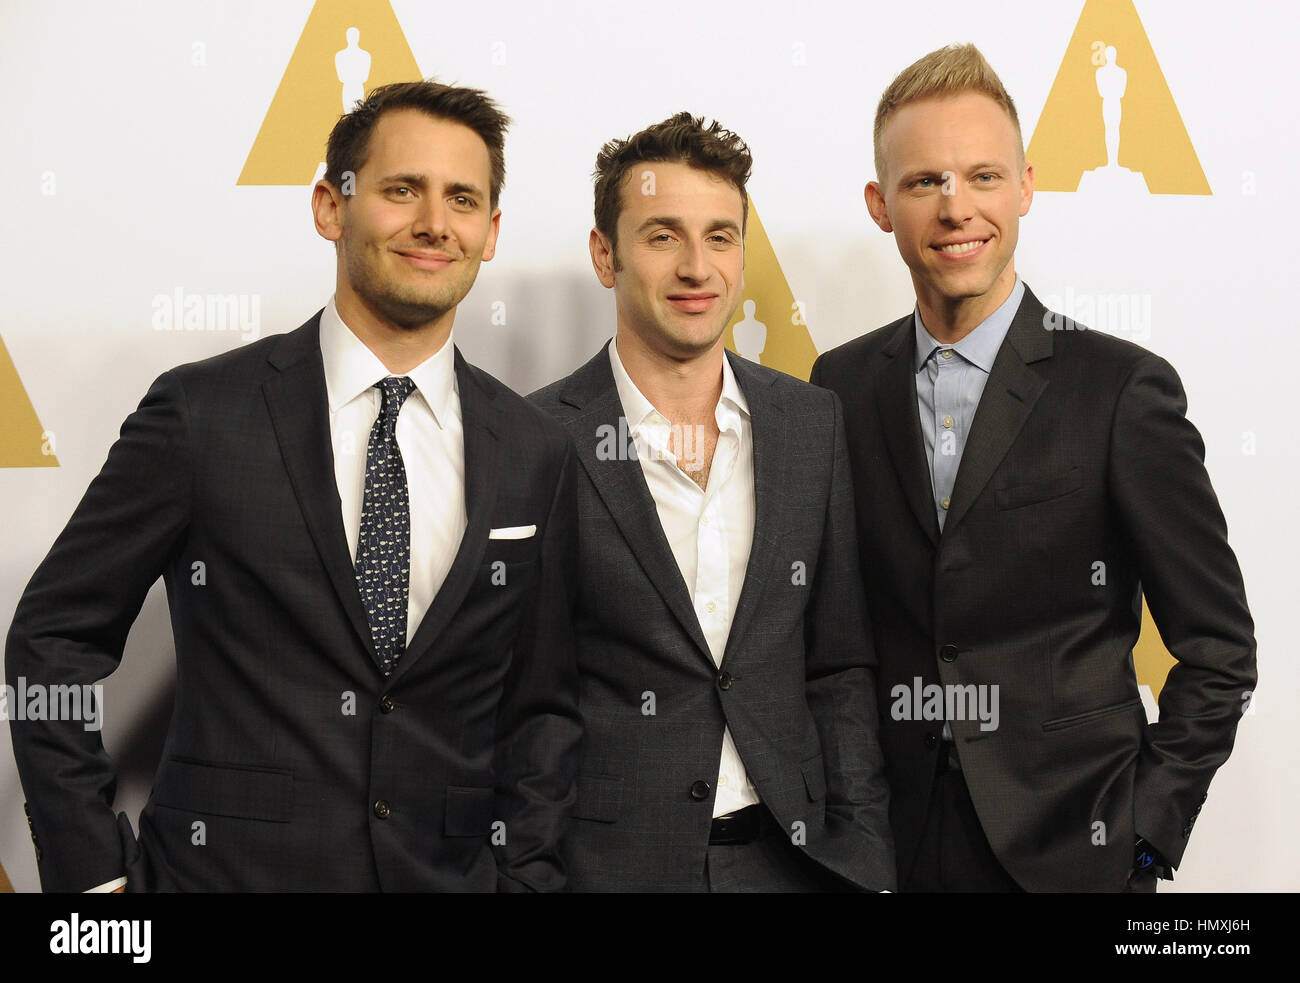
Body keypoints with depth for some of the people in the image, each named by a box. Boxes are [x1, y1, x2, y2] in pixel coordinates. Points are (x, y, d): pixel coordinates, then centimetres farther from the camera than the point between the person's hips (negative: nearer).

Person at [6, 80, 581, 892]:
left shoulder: (537, 453, 1)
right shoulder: (201, 414, -8)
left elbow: (544, 704, 6)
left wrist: (522, 876, -3)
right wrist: (97, 871, -6)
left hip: (450, 871, 3)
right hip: (230, 865, -2)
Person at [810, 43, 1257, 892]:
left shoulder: (1123, 390, -9)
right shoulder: (842, 387, 1)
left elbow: (1219, 651, -5)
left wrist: (1145, 830, -8)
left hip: (1068, 848, -3)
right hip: (891, 846, 3)